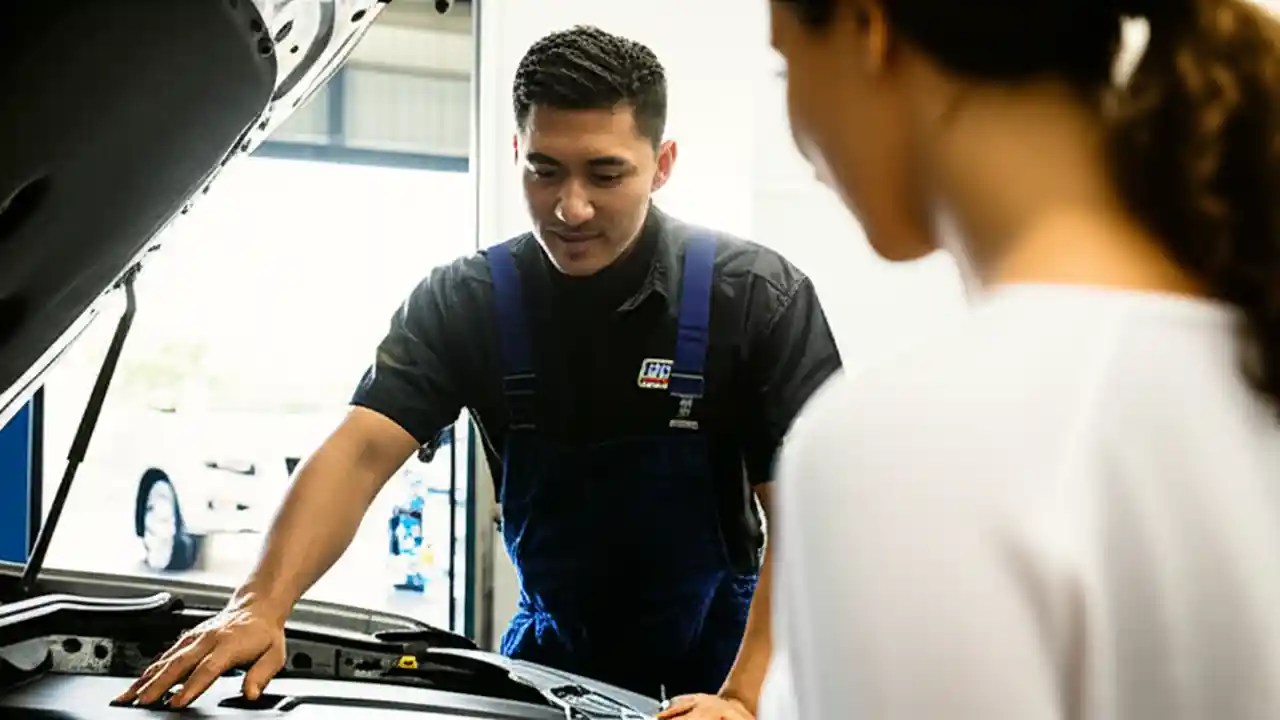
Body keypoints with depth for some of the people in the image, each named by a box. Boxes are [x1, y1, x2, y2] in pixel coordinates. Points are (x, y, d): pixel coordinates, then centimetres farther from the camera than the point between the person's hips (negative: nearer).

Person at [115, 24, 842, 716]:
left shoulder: (759, 298, -17)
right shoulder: (463, 303, -10)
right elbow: (361, 451, -21)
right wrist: (261, 606, -37)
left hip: (714, 654, -2)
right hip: (554, 645, 2)